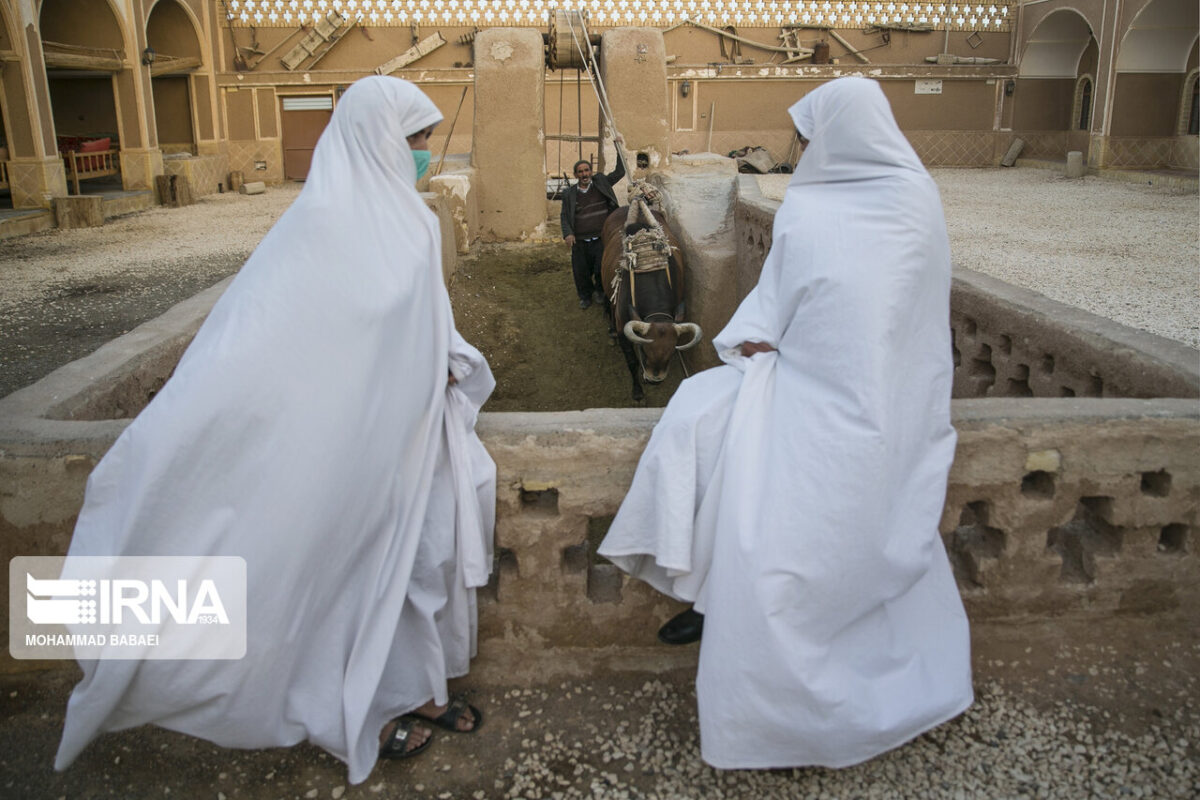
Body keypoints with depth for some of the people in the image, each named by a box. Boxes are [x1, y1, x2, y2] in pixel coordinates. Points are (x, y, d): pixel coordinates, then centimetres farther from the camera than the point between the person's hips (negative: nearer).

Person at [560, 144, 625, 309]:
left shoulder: (601, 182, 8)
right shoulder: (569, 194, 8)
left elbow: (620, 172, 10)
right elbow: (564, 216, 8)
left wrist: (618, 148, 5)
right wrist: (568, 233, -9)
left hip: (601, 240, -1)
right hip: (580, 242, 1)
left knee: (602, 269, -5)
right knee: (581, 272, 6)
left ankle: (599, 291, 23)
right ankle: (585, 297, 29)